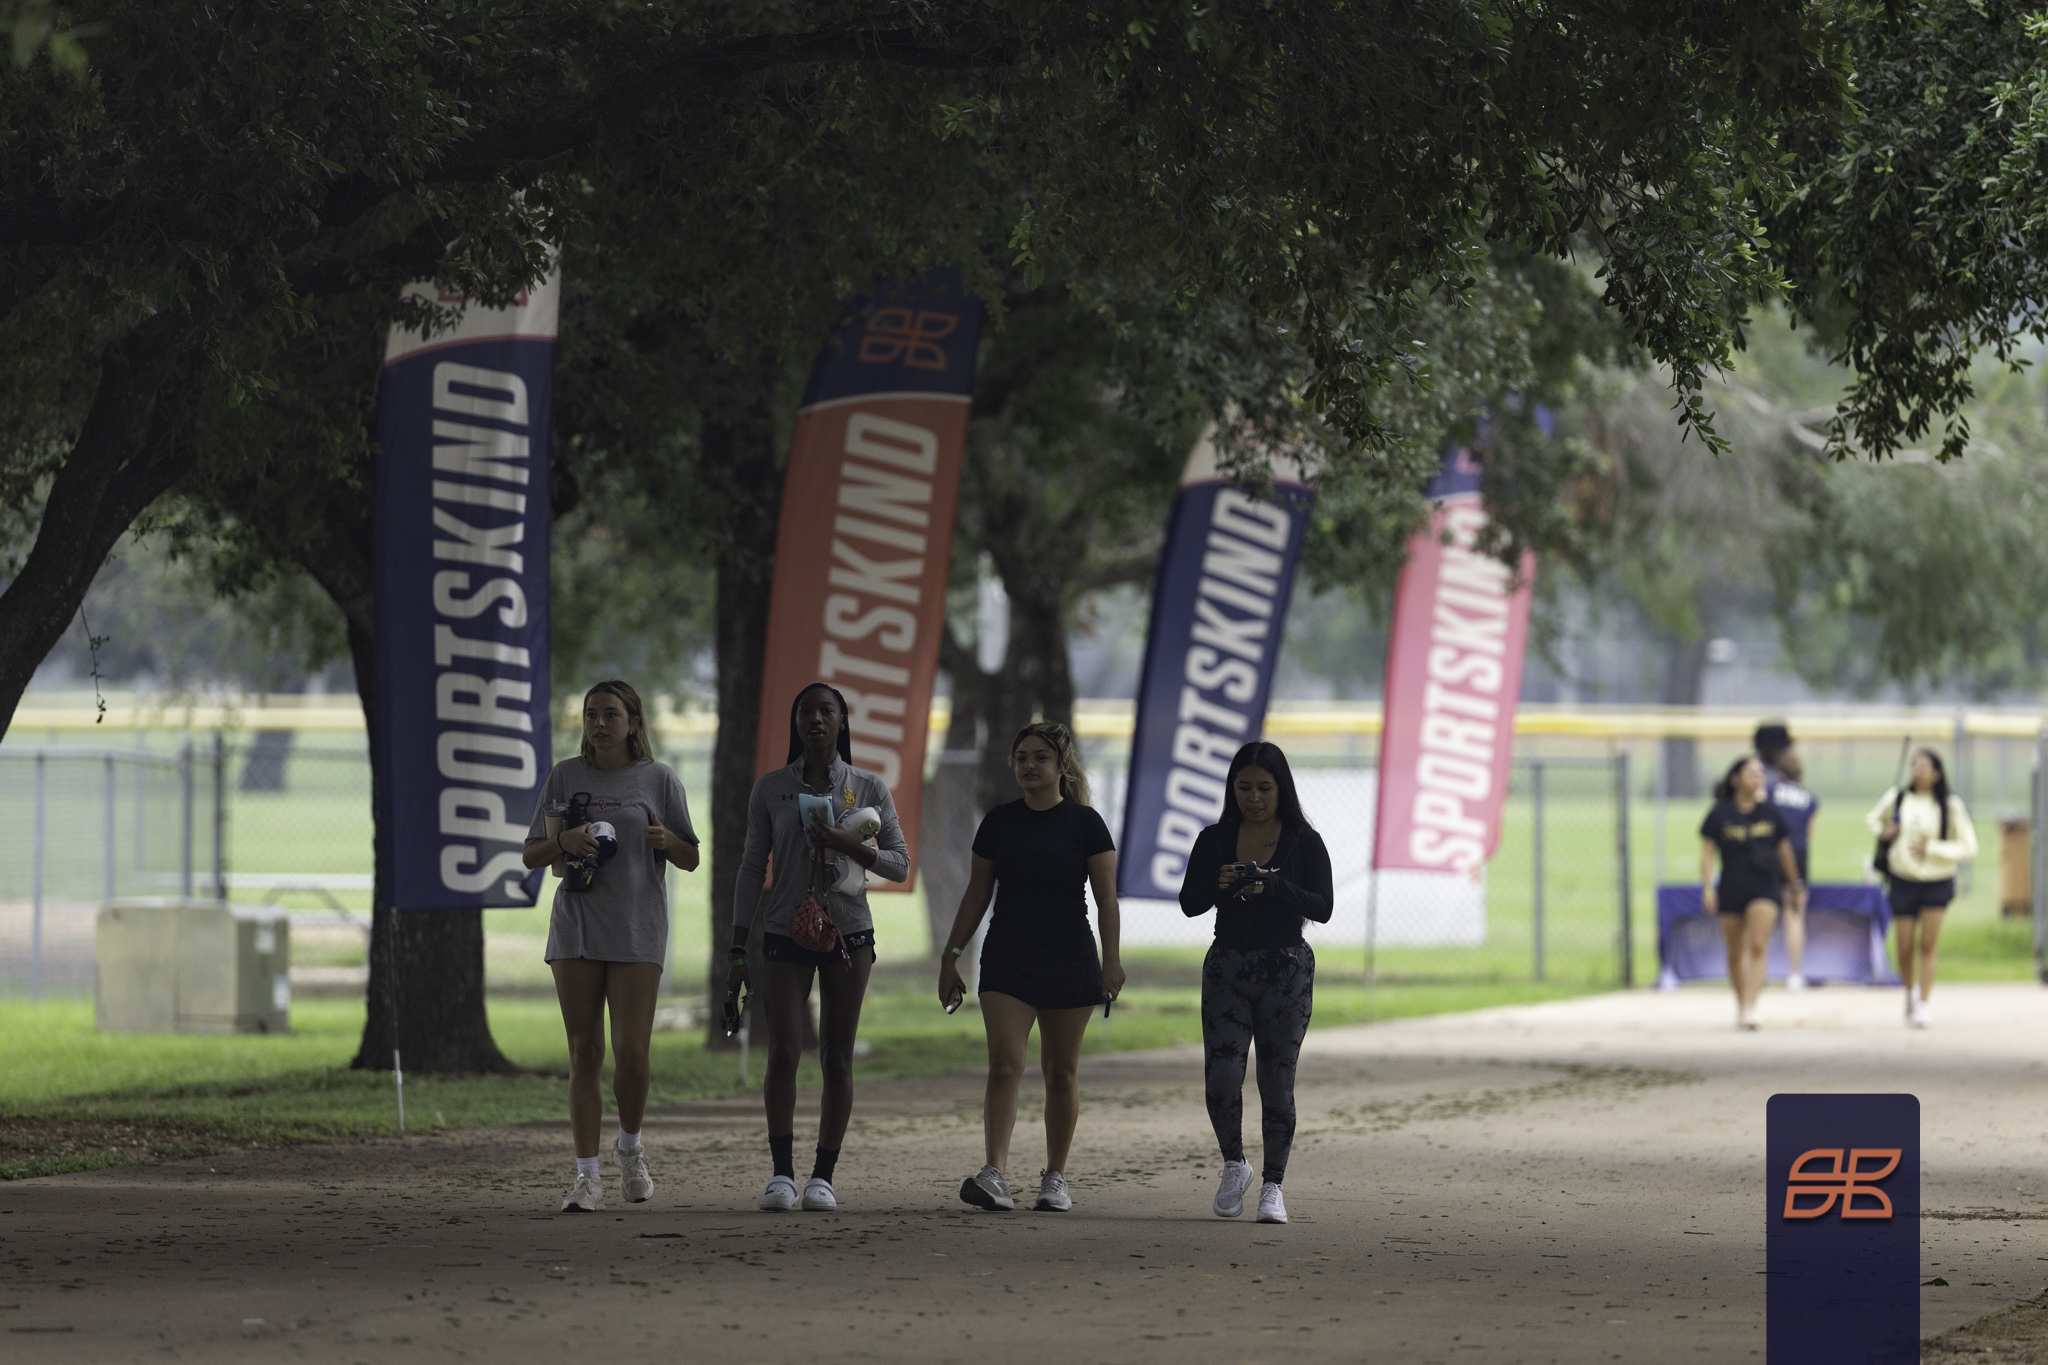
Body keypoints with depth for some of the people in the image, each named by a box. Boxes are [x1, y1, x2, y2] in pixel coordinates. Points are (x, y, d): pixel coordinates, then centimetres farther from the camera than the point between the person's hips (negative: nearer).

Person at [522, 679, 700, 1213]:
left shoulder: (659, 780, 4)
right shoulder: (565, 777, 9)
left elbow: (691, 860, 7)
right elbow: (531, 856, 11)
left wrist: (666, 840, -15)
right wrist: (564, 842, -10)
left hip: (638, 930, -2)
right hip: (575, 929, 2)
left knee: (631, 1053, -10)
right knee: (585, 1055, -1)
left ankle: (630, 1146, 18)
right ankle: (587, 1177, 1)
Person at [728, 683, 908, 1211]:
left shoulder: (869, 789, 4)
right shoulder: (771, 789, 5)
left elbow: (900, 865, 4)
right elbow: (752, 869, 6)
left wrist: (851, 847, -15)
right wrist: (738, 951, 3)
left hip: (847, 930, 0)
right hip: (785, 931, 0)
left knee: (837, 1057, -1)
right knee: (783, 1051, -11)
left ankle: (823, 1176, 3)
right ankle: (782, 1173, -7)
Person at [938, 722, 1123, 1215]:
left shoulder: (1084, 824, -1)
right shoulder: (999, 823, 7)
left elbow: (1106, 898, -3)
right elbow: (977, 896, 13)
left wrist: (1112, 958, -13)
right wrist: (951, 955, 10)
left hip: (1069, 961, -1)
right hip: (1007, 960, 1)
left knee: (1061, 1072, 6)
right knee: (1004, 1064, -13)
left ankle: (1055, 1178, 16)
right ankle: (994, 1175, -22)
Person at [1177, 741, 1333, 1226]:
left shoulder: (1304, 842, -1)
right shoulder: (1214, 840, 6)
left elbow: (1322, 907, -8)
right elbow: (1189, 904, 5)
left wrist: (1273, 886, -22)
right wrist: (1217, 886, -16)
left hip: (1286, 968, -1)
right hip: (1227, 967, 1)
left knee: (1277, 1079, -2)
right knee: (1222, 1076, -10)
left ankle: (1273, 1185, 5)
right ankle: (1234, 1164, 13)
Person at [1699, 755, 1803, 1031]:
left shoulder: (1771, 814, 4)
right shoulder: (1720, 814, 0)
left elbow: (1785, 850, 15)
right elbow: (1707, 853, 0)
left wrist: (1794, 883, 23)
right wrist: (1707, 888, -9)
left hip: (1765, 887, -1)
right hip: (1731, 890, 1)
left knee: (1757, 946, -17)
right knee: (1735, 954, 10)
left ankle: (1750, 1008, -22)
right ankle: (1740, 1006, 28)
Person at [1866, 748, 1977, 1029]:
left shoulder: (1950, 806, -7)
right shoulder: (1897, 798, -1)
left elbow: (1968, 848, -6)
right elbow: (1873, 818, 18)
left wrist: (1933, 848, -17)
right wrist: (1882, 831, -5)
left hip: (1937, 882, -2)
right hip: (1903, 880, 2)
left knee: (1927, 947, -7)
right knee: (1905, 950, 3)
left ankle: (1924, 1004, 0)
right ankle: (1910, 995, 29)